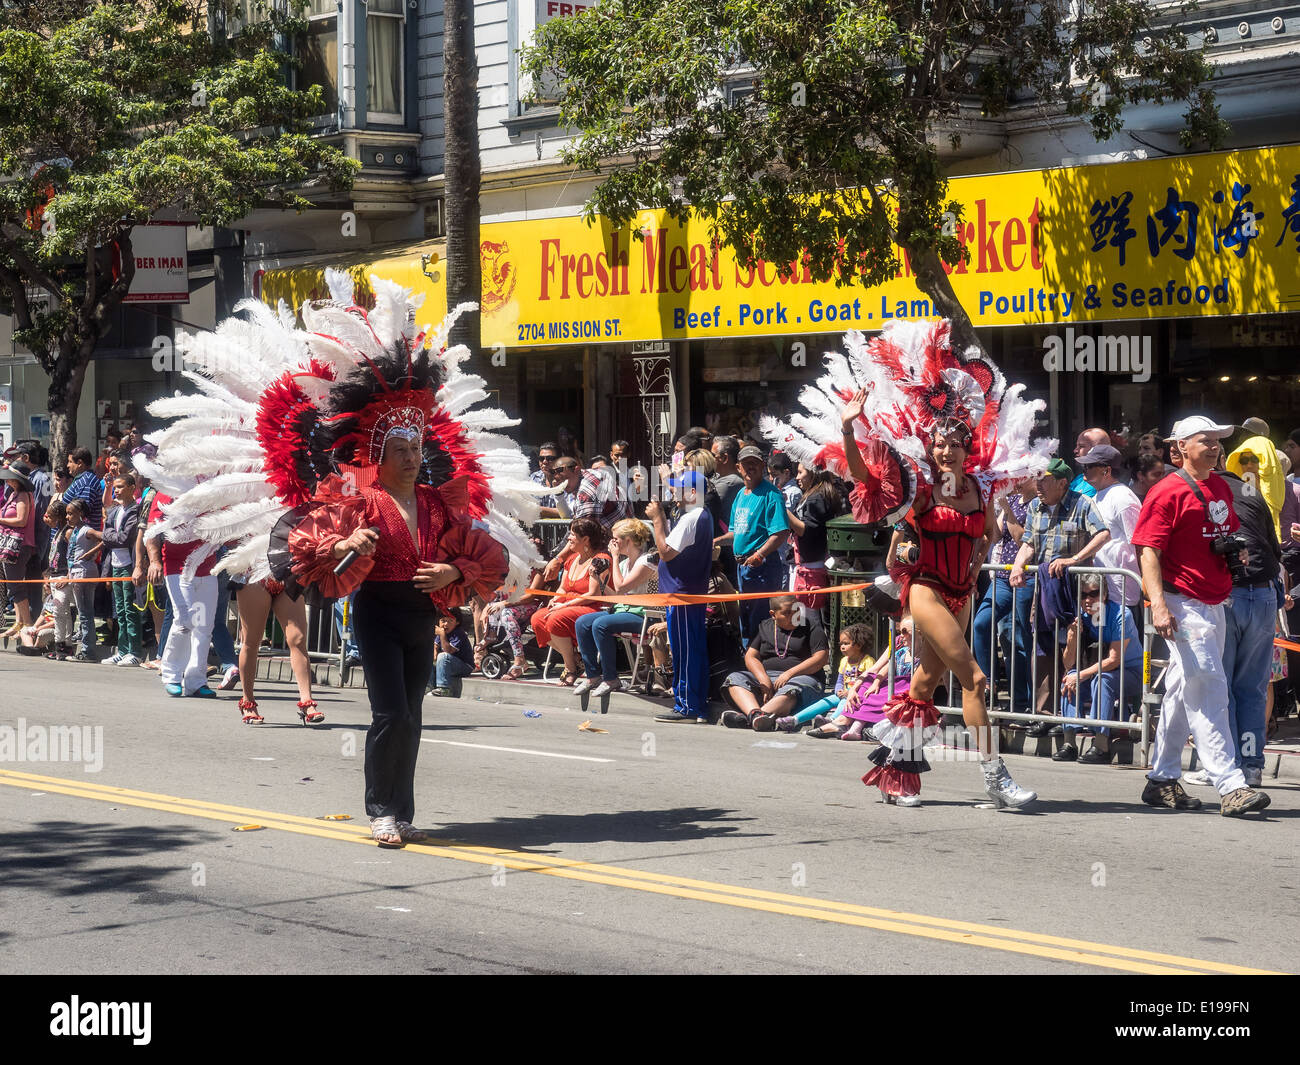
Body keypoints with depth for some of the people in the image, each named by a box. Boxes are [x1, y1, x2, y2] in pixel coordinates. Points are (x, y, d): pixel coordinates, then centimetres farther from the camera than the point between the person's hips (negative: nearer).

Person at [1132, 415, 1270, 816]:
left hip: (1215, 605, 9)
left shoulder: (1221, 487, 14)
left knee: (1184, 691, 15)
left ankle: (1162, 781, 24)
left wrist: (1237, 550, 8)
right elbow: (1148, 550, -15)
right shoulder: (1168, 492, -10)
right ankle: (1230, 786, -16)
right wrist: (1158, 604, -24)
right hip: (1184, 606, -9)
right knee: (1208, 690, -13)